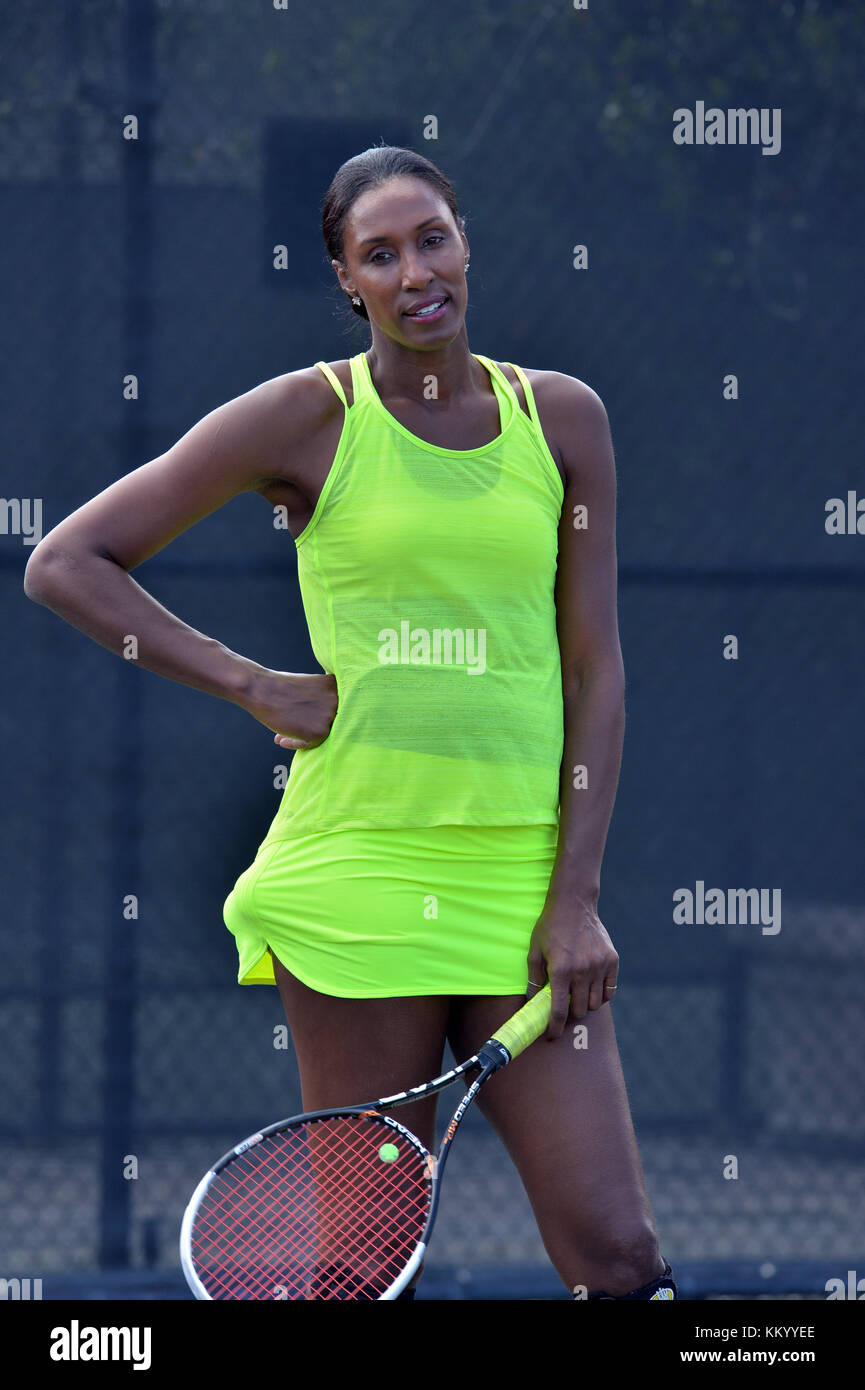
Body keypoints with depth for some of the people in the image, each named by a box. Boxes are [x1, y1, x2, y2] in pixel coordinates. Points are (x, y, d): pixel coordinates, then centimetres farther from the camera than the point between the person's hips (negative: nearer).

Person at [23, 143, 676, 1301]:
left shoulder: (563, 419, 9)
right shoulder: (308, 417, 1)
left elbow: (593, 668, 8)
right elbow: (66, 564, 4)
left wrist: (575, 894, -1)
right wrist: (253, 687, -2)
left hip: (520, 887, 2)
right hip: (356, 870, -2)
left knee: (616, 1253, -6)